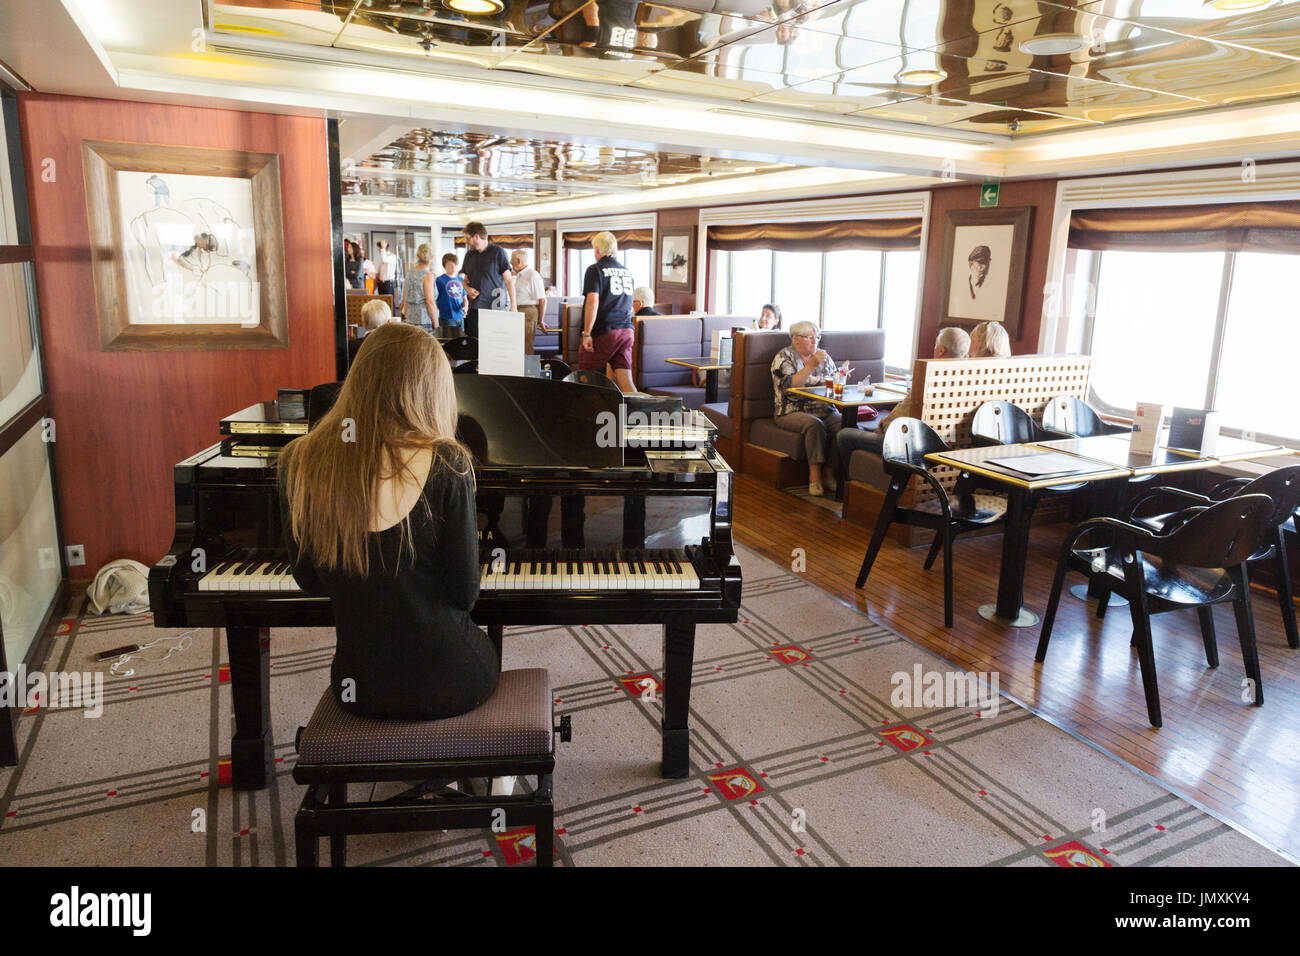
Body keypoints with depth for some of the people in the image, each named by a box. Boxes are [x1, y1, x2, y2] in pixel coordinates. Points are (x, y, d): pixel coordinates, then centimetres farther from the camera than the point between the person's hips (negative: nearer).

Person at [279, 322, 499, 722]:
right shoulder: (444, 464, -19)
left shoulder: (300, 462, -7)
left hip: (359, 688, 4)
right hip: (447, 684, -3)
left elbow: (309, 581, 4)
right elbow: (465, 593, -13)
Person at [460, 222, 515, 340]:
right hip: (474, 308, 5)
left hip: (495, 308, -5)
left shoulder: (498, 252, -1)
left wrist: (513, 306, -10)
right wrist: (467, 288, 2)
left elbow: (509, 279, -3)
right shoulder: (469, 254, 16)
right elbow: (464, 278, 26)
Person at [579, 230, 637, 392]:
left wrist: (586, 333, -14)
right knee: (625, 380, 0)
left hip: (603, 331, -6)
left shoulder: (595, 270, -5)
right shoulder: (627, 272, 15)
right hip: (626, 331, 6)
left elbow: (592, 302, -16)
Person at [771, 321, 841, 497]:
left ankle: (829, 474, -18)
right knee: (815, 424, -35)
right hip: (792, 411, -5)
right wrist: (811, 366, -20)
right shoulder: (783, 357, 1)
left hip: (824, 410, 5)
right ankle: (814, 475, -28)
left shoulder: (824, 356, 19)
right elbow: (790, 385, -14)